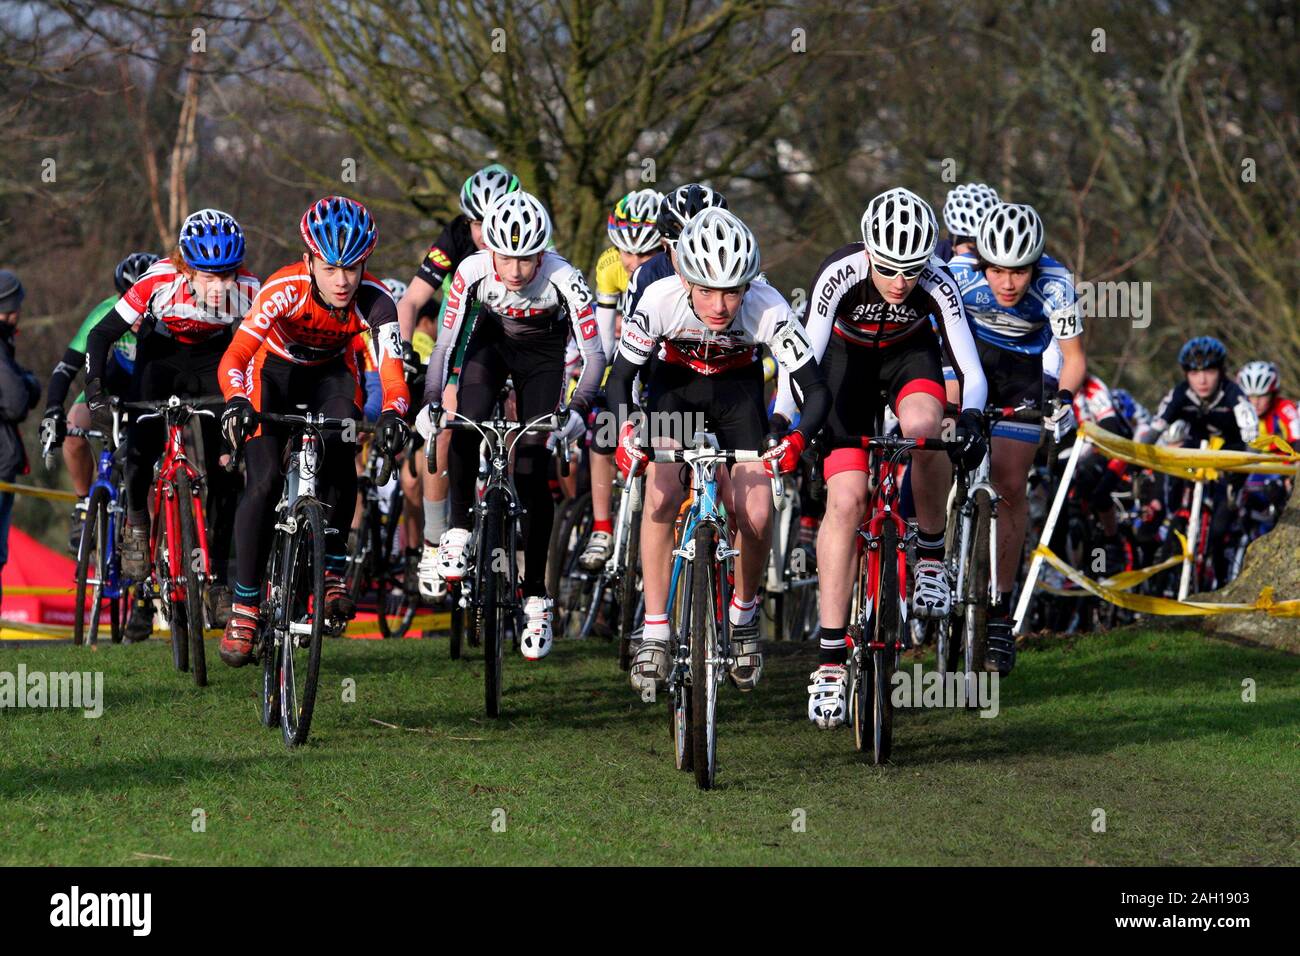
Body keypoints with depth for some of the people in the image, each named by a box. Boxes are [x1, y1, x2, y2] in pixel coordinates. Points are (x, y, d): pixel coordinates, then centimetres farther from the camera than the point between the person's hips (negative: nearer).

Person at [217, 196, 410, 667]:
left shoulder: (374, 301, -29)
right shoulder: (284, 289, -34)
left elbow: (392, 371, -38)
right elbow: (234, 358, -41)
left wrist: (392, 413, -59)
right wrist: (236, 403, -60)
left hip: (331, 374, 2)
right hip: (274, 371, -2)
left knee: (339, 465, -24)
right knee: (265, 483, -17)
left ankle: (333, 572, -3)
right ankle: (244, 607, -7)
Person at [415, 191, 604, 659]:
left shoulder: (562, 278, -34)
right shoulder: (473, 271, -29)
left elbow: (594, 354, -31)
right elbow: (445, 343, -22)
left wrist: (579, 409, -46)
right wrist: (430, 402, -35)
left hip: (542, 353, -1)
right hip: (491, 342, 1)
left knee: (532, 472, -8)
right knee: (465, 425, -29)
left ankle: (536, 597, 1)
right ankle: (458, 533, -14)